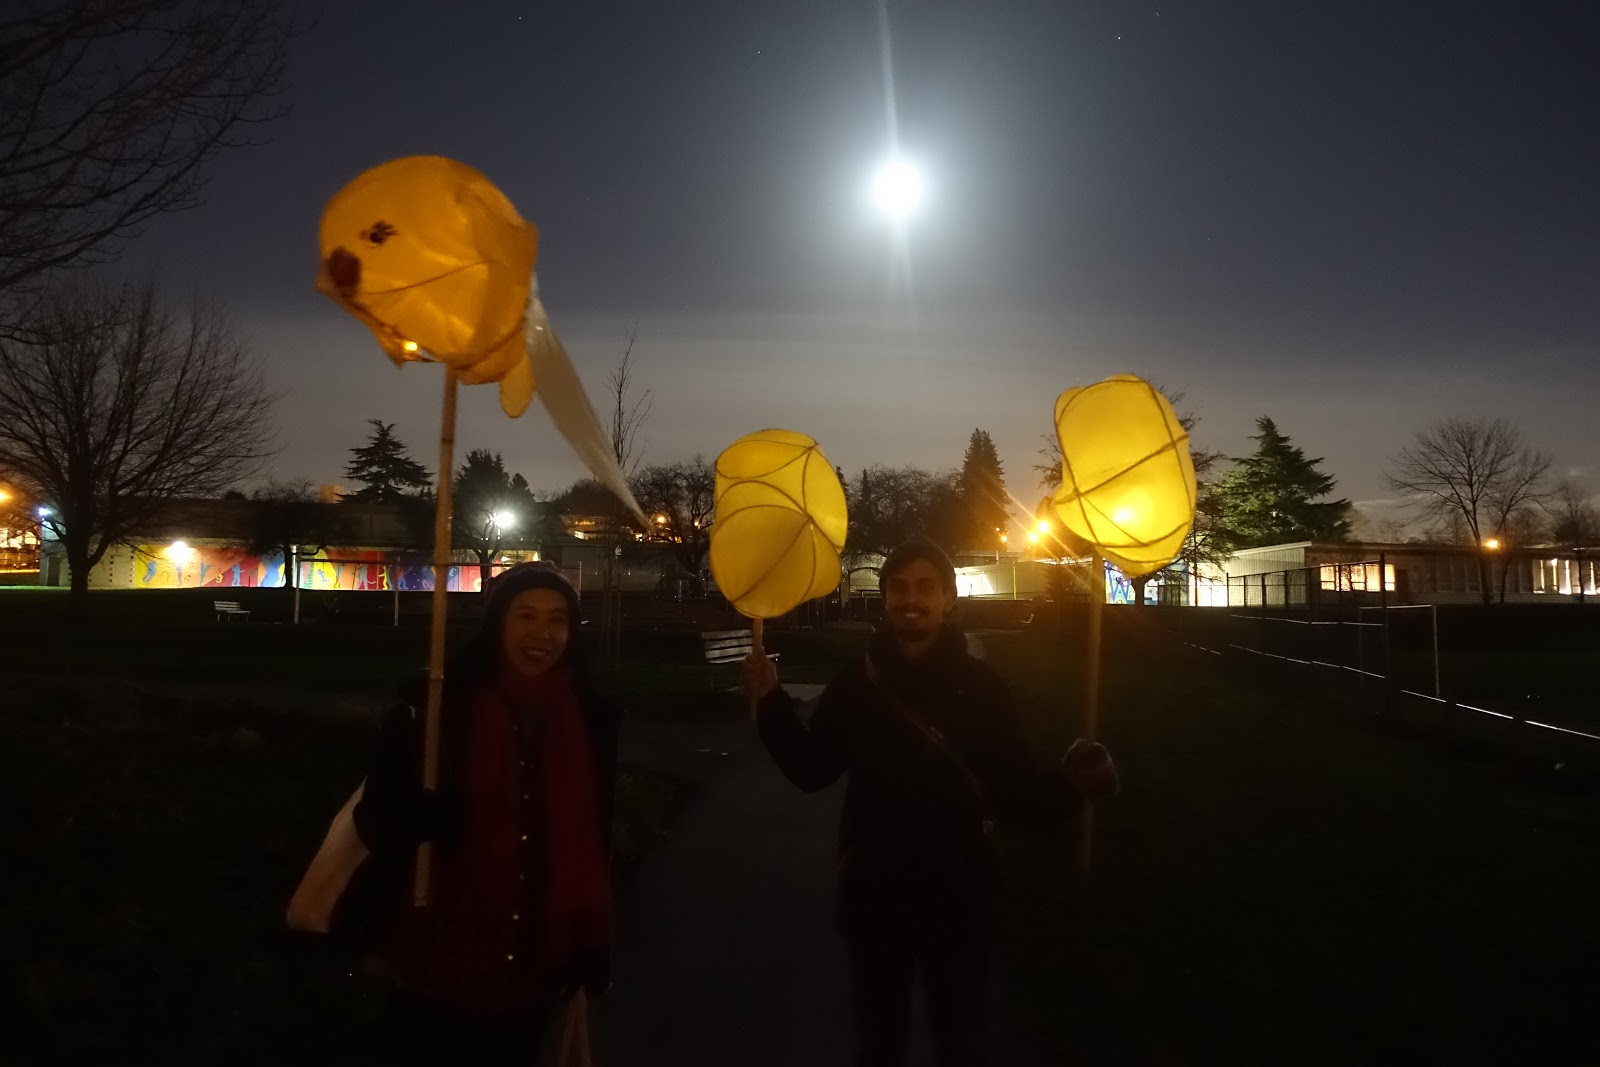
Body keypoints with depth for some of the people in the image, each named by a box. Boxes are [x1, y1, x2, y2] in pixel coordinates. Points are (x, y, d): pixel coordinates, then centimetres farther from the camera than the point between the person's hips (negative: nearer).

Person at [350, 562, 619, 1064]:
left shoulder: (590, 717, -3)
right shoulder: (436, 703, -12)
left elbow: (595, 839, 5)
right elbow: (374, 816, -8)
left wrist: (593, 948, 8)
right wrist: (417, 821, -31)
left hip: (533, 967, 3)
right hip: (436, 960, -3)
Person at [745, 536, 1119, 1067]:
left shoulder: (980, 685, -10)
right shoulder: (856, 681, -4)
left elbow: (1015, 791, -12)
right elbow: (812, 770, 0)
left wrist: (1067, 785, -31)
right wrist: (772, 704, -11)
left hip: (958, 896, -1)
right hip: (874, 893, 2)